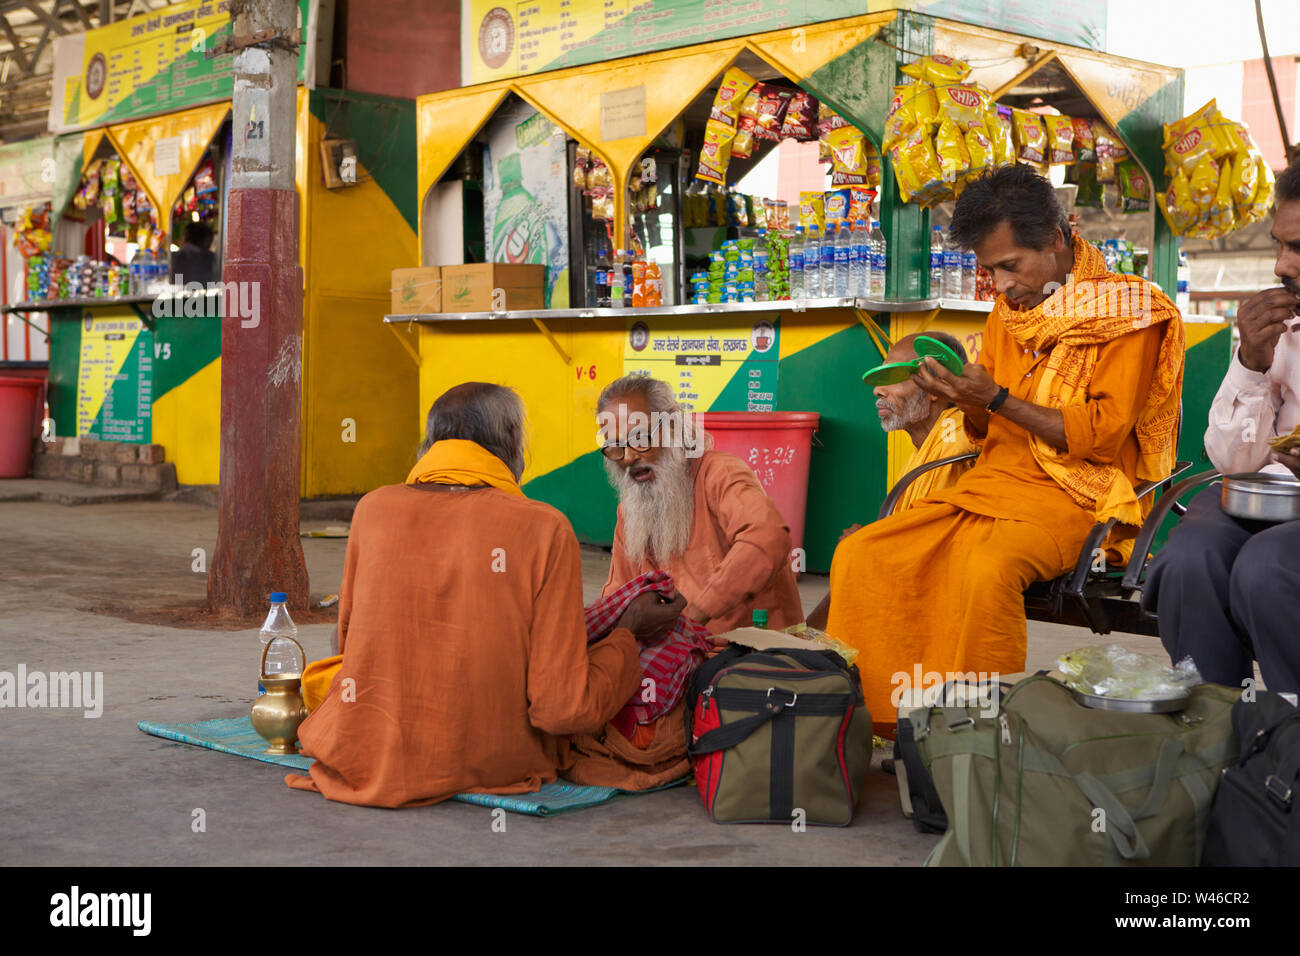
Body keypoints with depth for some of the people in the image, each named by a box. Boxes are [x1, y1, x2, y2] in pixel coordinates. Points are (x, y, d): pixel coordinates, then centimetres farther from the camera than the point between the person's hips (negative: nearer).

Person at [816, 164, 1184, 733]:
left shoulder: (1125, 312, -4)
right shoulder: (1009, 312, 16)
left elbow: (1103, 435, -12)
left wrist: (998, 398, -15)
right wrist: (964, 398, -2)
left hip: (1077, 498, -6)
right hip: (993, 484, 7)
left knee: (987, 568, -38)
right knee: (859, 556, -14)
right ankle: (880, 724, -11)